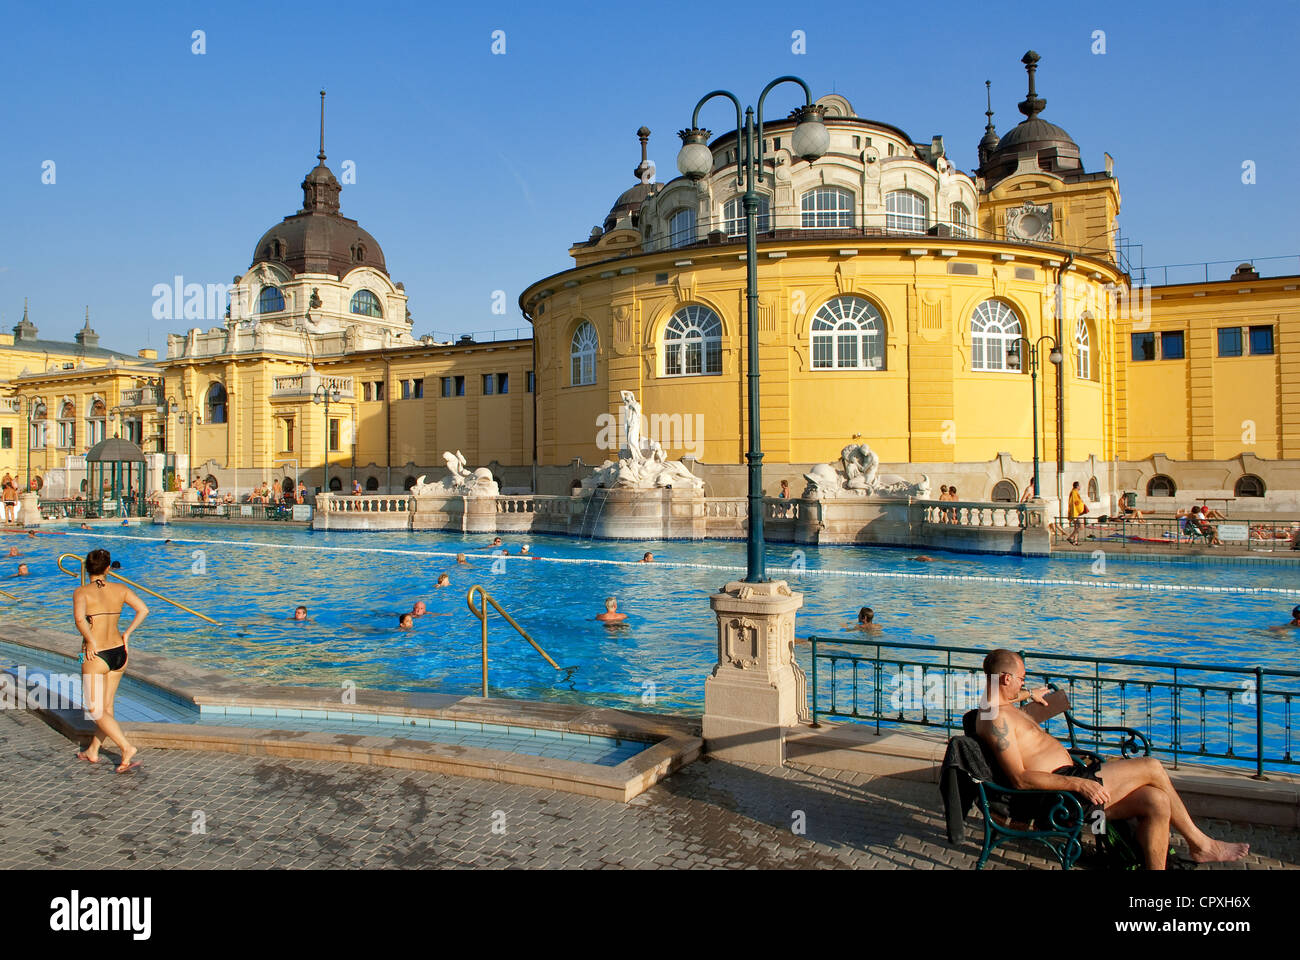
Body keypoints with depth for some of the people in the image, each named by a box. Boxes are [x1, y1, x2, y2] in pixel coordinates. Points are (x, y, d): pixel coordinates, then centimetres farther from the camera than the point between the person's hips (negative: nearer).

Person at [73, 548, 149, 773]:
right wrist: (127, 633, 1)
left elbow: (79, 617, -27)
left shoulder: (82, 592, -9)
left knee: (95, 710, 3)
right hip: (119, 654, 5)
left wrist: (90, 641, -16)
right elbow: (143, 609, -7)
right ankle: (92, 751, 32)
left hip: (96, 657, -5)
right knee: (106, 707, 19)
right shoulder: (120, 589, 3)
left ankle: (127, 748, -11)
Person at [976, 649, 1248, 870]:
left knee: (1156, 801, -4)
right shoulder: (996, 718, -19)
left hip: (1072, 779, 11)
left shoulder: (1001, 708, 13)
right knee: (1152, 768, -7)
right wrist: (1079, 784, -23)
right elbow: (1020, 779, -24)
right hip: (1061, 791, -11)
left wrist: (1027, 695, 49)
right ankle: (1200, 844, 12)